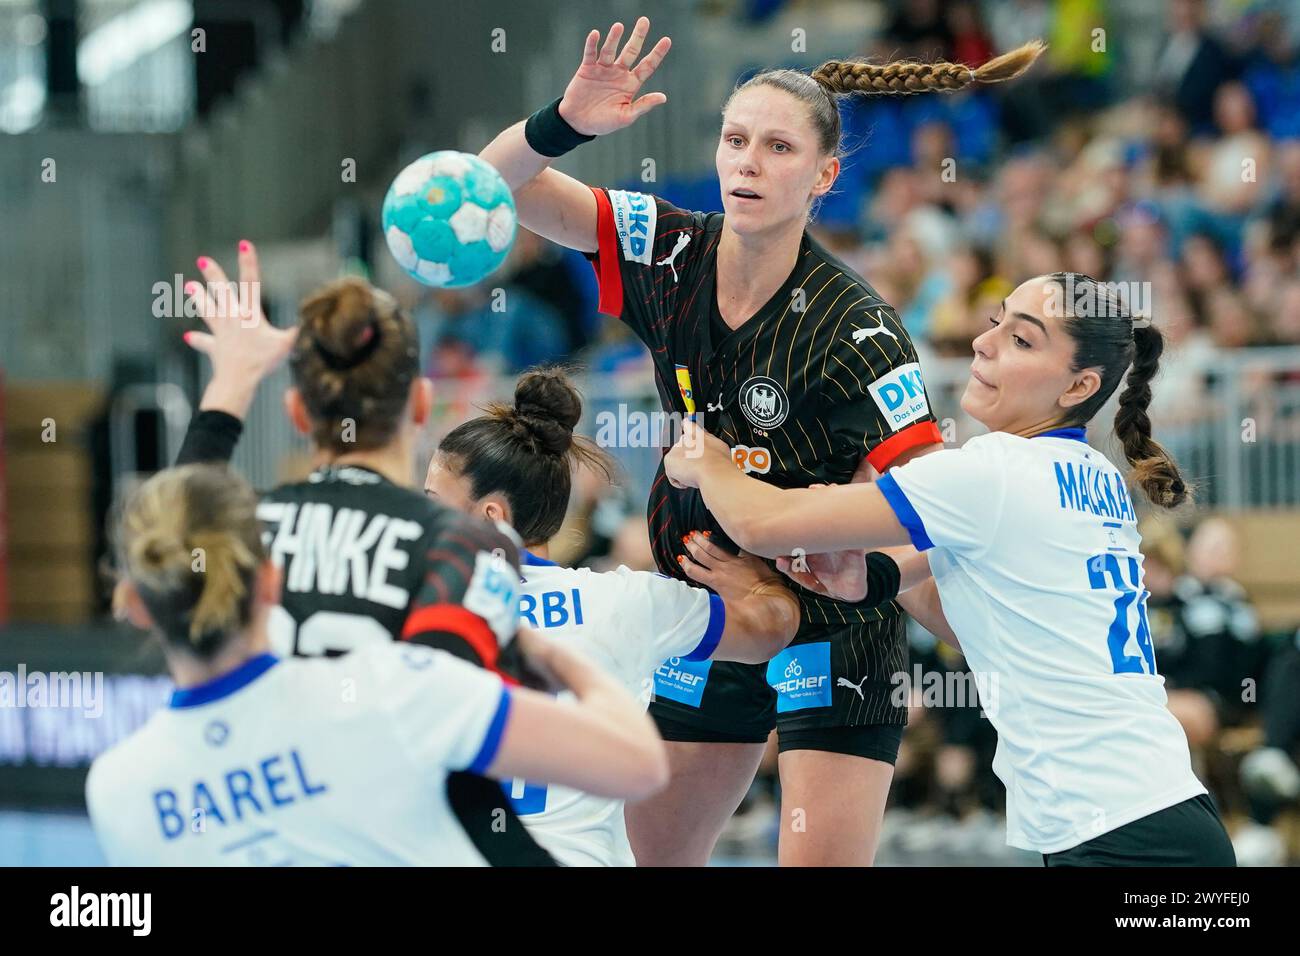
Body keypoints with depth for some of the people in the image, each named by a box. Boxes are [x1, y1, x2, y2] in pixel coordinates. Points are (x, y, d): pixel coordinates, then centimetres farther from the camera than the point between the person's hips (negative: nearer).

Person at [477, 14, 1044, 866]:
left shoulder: (851, 326, -22)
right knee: (657, 855, 13)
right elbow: (503, 184, -6)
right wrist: (564, 124, -27)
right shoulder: (670, 254, -7)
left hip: (830, 629, -6)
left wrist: (859, 553, -41)